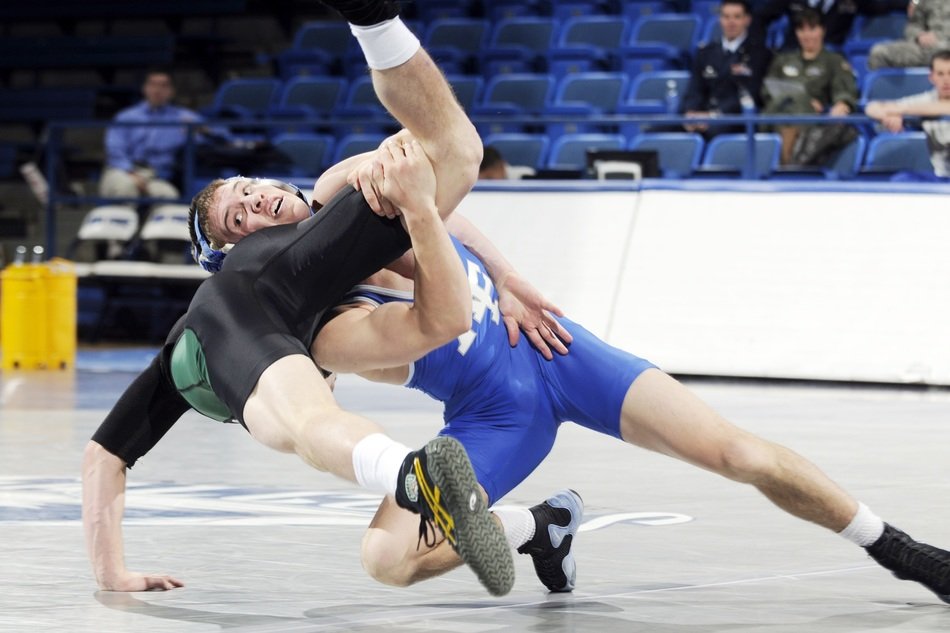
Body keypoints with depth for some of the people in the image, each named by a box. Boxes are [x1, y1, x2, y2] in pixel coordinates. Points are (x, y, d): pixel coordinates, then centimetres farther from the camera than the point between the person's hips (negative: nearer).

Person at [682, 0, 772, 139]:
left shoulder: (760, 54, 4)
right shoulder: (705, 53, 20)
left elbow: (748, 96, -7)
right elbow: (695, 92, 12)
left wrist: (714, 115, -21)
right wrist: (691, 114, -12)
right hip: (702, 118, 4)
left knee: (713, 130, -39)